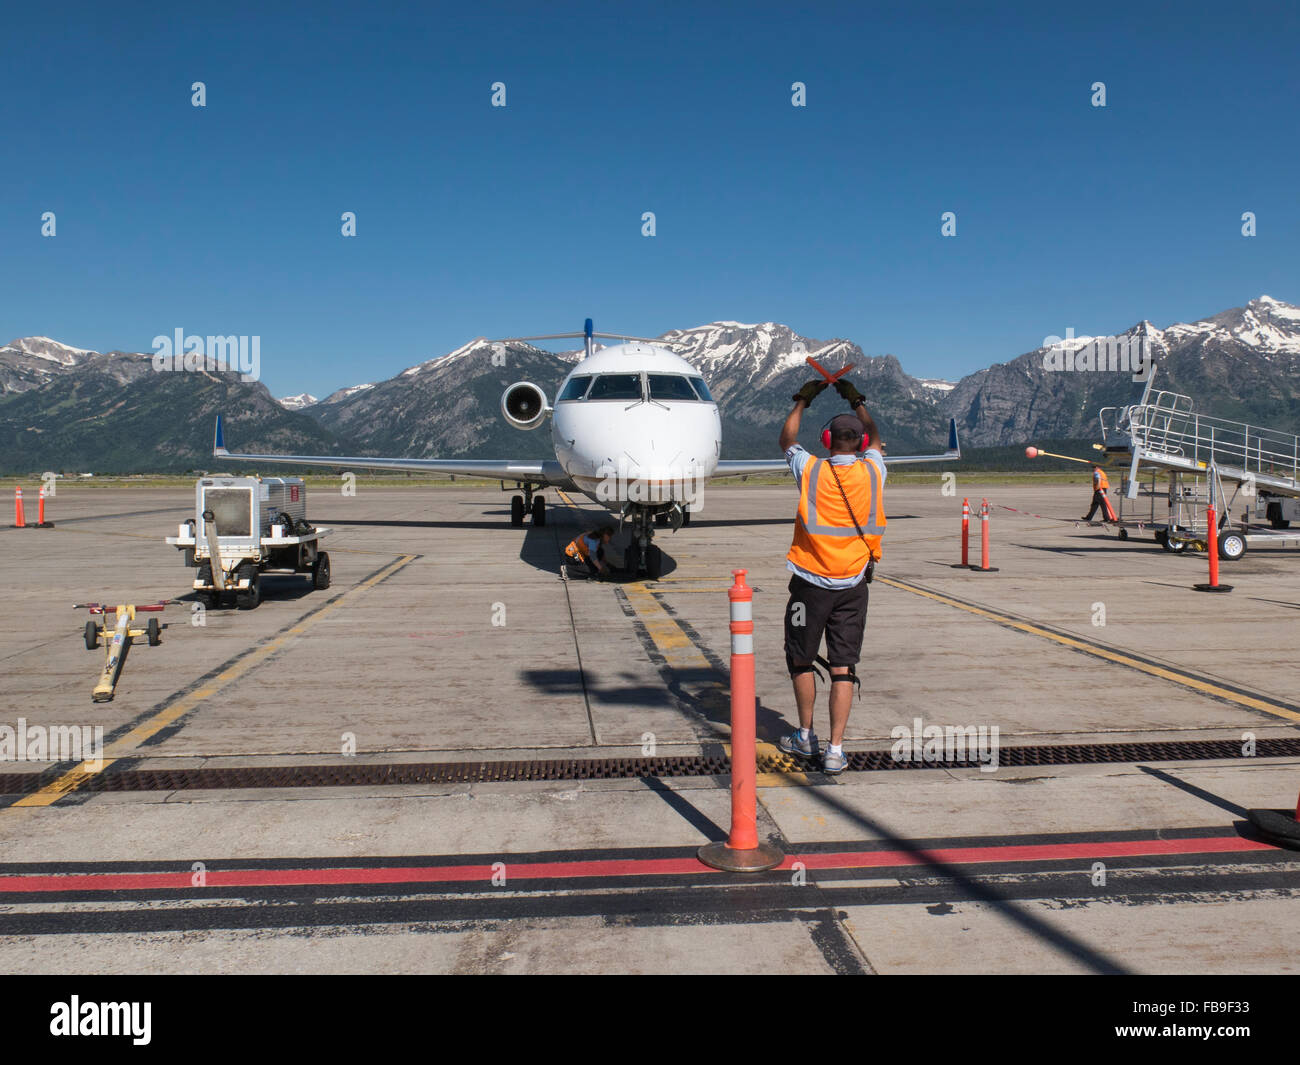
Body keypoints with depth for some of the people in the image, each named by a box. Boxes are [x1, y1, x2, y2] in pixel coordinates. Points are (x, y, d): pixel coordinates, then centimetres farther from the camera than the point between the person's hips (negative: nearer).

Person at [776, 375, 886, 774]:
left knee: (801, 660, 15)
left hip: (811, 583, -2)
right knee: (843, 668, 3)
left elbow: (786, 441, 14)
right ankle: (835, 750, 1)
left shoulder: (811, 471, -8)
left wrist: (803, 400, 25)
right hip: (853, 585, 2)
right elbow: (874, 437, 21)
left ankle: (806, 736, 27)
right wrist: (857, 400, 31)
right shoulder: (873, 472, -3)